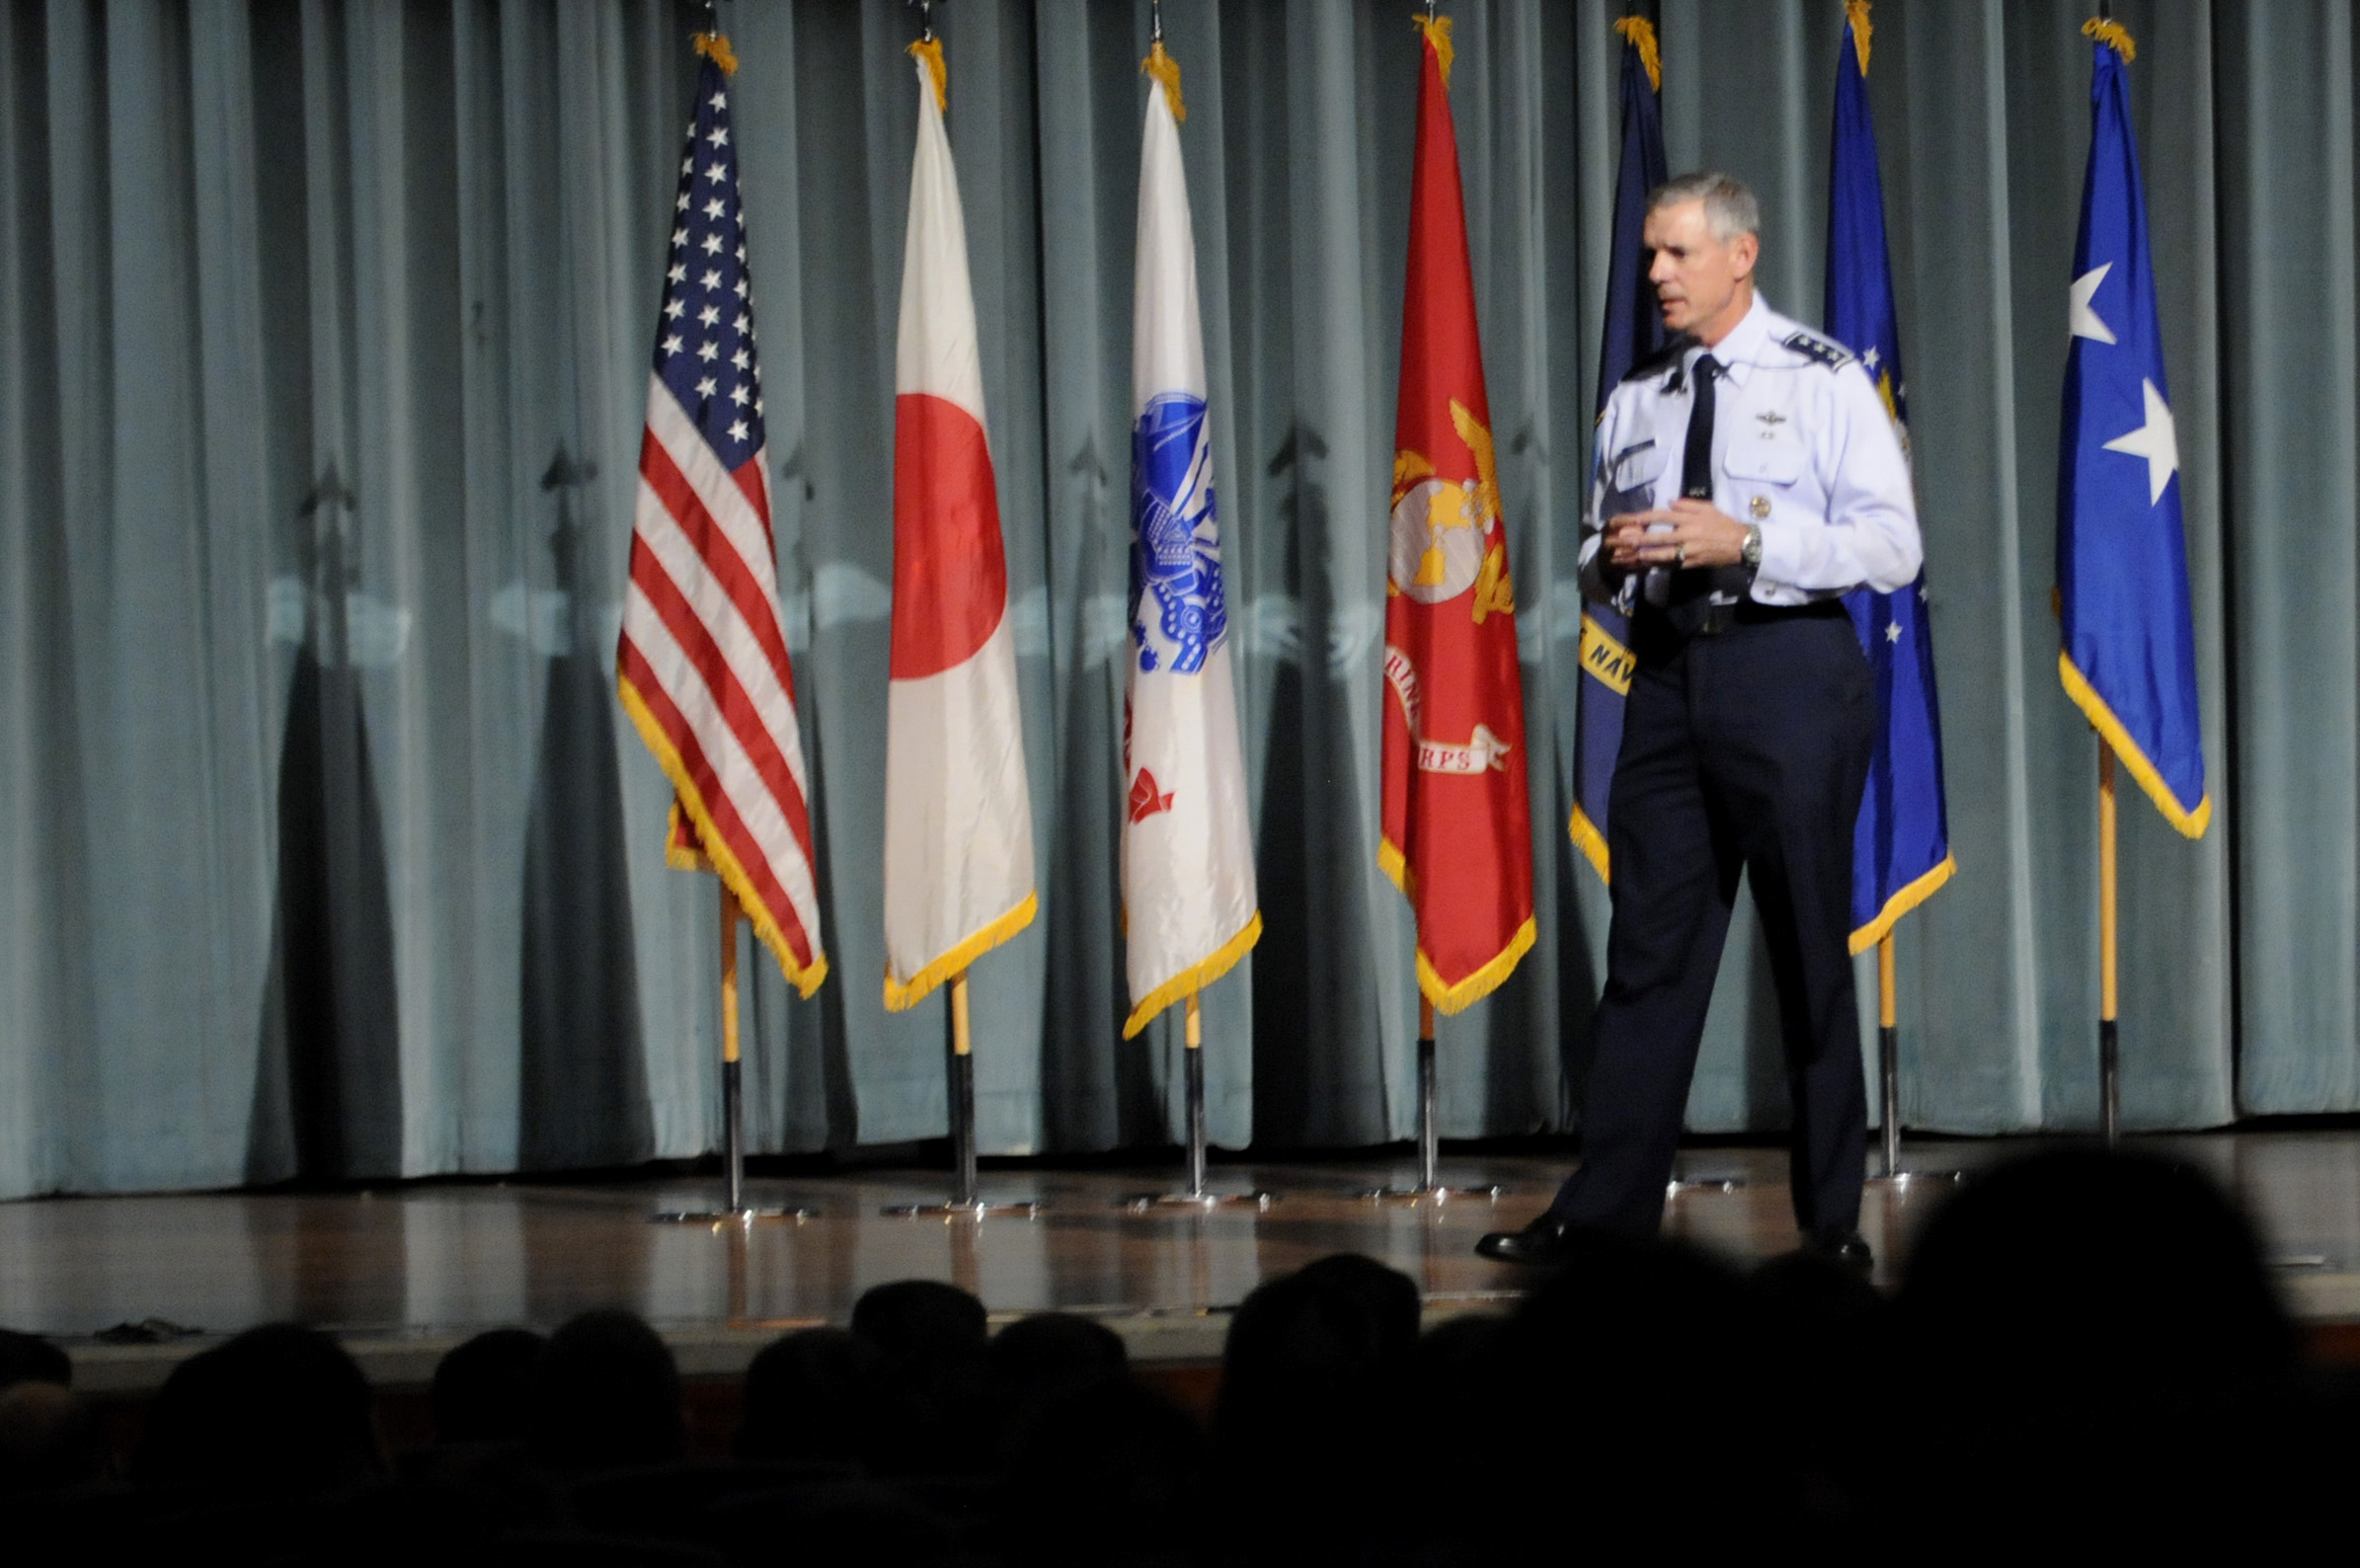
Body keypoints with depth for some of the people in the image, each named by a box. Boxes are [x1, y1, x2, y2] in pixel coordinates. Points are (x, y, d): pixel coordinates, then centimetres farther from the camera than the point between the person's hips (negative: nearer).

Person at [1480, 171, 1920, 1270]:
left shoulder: (1825, 382, -1)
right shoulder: (1636, 400, 15)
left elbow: (1891, 548, -9)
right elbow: (1596, 568, 22)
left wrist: (1748, 539, -19)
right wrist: (1611, 559, -3)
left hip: (1788, 671, -5)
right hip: (1667, 674, 5)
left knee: (1810, 951, 0)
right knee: (1650, 945, 2)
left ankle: (1831, 1221, 7)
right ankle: (1605, 1211, 2)